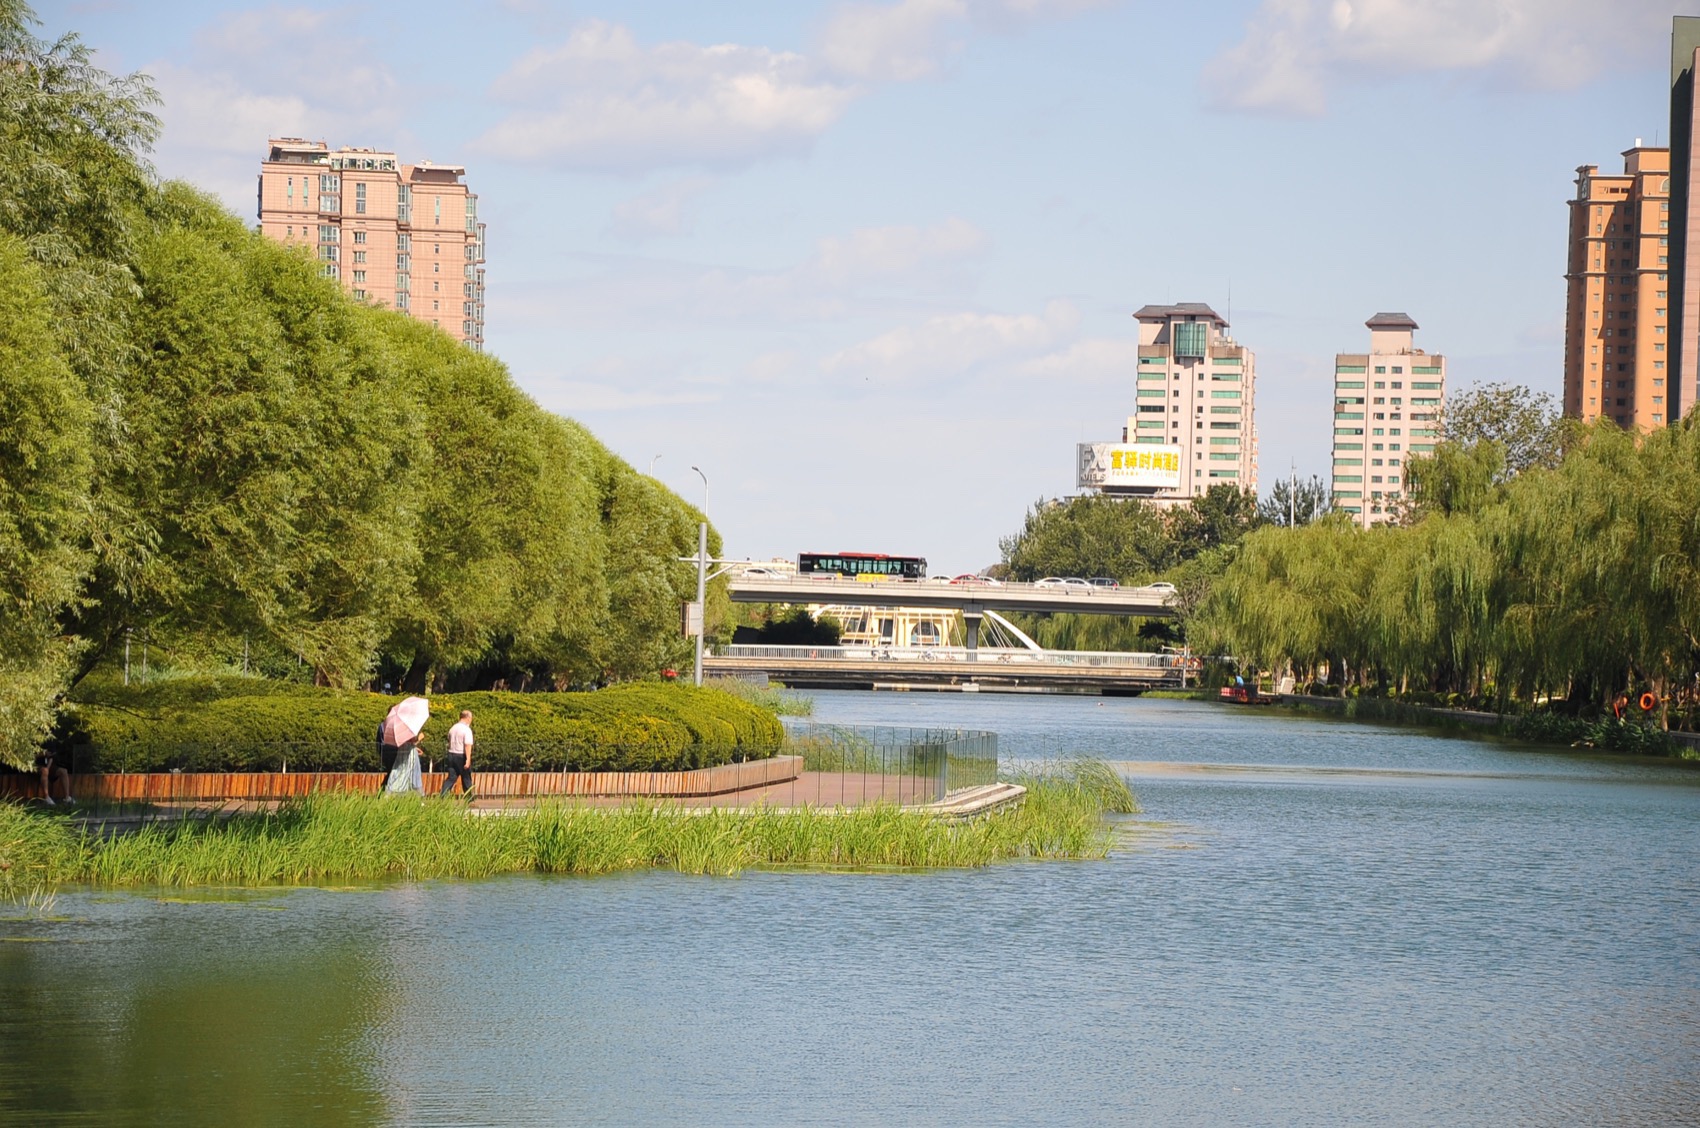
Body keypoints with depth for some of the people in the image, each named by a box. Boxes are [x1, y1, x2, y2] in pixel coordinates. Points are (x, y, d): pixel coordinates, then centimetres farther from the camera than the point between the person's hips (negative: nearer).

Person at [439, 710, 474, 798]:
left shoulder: (453, 728, 10)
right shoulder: (467, 730, -12)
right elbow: (468, 745, -21)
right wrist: (468, 760, -25)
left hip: (451, 754, 6)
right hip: (462, 756, -6)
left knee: (451, 778, 4)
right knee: (466, 778, 8)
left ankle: (441, 796, -10)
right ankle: (469, 798, 17)